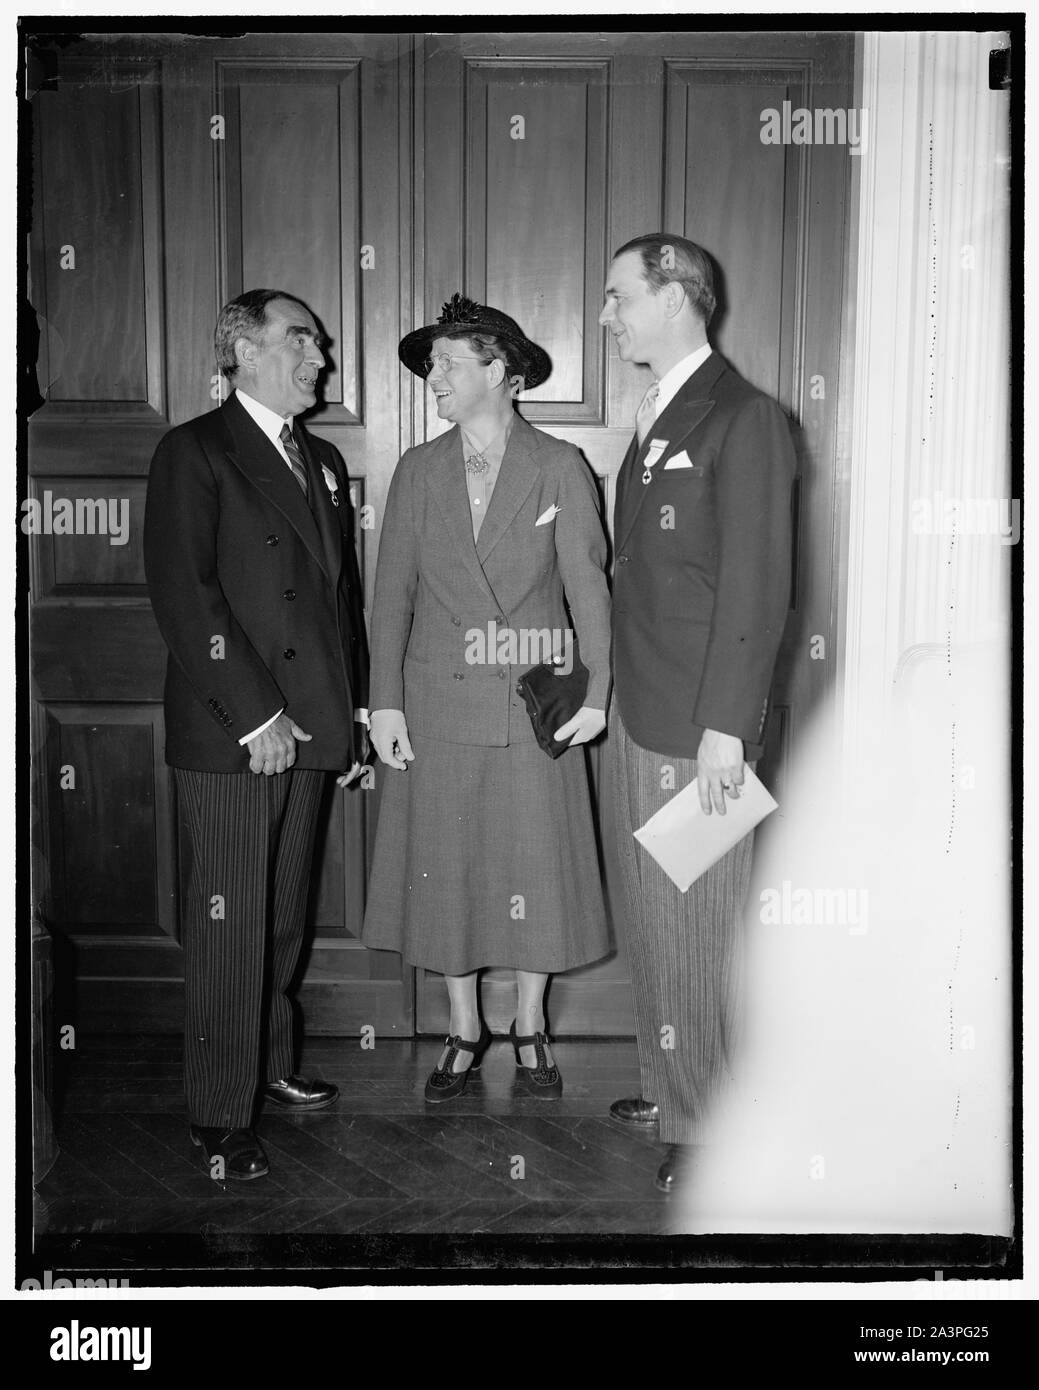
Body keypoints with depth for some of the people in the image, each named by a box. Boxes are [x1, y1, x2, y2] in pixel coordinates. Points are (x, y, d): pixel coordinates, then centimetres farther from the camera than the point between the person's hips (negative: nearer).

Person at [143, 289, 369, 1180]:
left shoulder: (323, 463, 18)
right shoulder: (195, 454, -5)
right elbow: (183, 595, -14)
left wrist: (353, 707, 12)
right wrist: (255, 713, -17)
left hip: (308, 731, 7)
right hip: (230, 736, -7)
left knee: (284, 914, 15)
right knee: (230, 924, -1)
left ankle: (269, 1064, 32)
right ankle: (222, 1118, 9)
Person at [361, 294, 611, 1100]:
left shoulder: (560, 468, -1)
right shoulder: (418, 471, 7)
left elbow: (587, 585, -3)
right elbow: (394, 590, 5)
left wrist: (595, 692, -10)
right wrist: (385, 701, -2)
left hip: (533, 702, -2)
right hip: (439, 703, 2)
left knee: (536, 866, 5)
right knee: (445, 872, 7)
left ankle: (531, 1029, 25)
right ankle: (465, 1033, 25)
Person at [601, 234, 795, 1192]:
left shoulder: (744, 420, -11)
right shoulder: (656, 420, 15)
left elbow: (756, 587, -16)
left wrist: (725, 726, -18)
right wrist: (616, 687, 11)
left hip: (699, 726, -8)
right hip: (637, 716, 8)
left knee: (703, 925, 2)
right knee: (652, 919, 17)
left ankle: (717, 1124, 18)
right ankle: (671, 1087, 33)